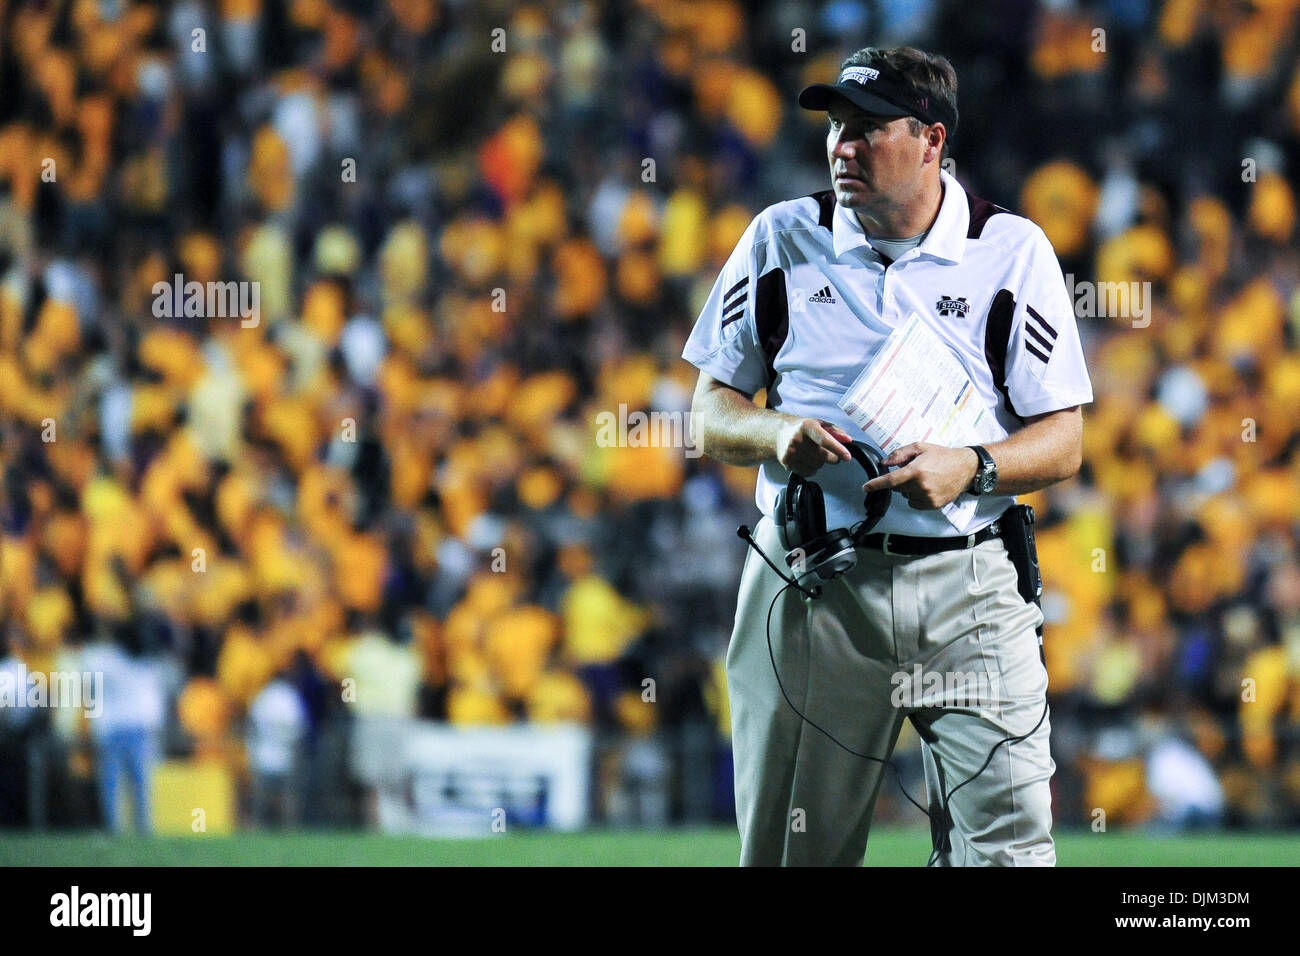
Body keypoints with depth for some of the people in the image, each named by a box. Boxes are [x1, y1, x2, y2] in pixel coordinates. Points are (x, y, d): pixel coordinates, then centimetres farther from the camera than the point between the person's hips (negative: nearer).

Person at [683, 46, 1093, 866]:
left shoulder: (1013, 252, 3)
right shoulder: (782, 240, 8)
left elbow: (1063, 443, 2)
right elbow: (710, 420, 11)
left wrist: (971, 468, -18)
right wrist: (777, 433, -12)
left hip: (968, 589, -1)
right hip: (812, 585, 1)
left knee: (1007, 845, -13)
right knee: (794, 850, 2)